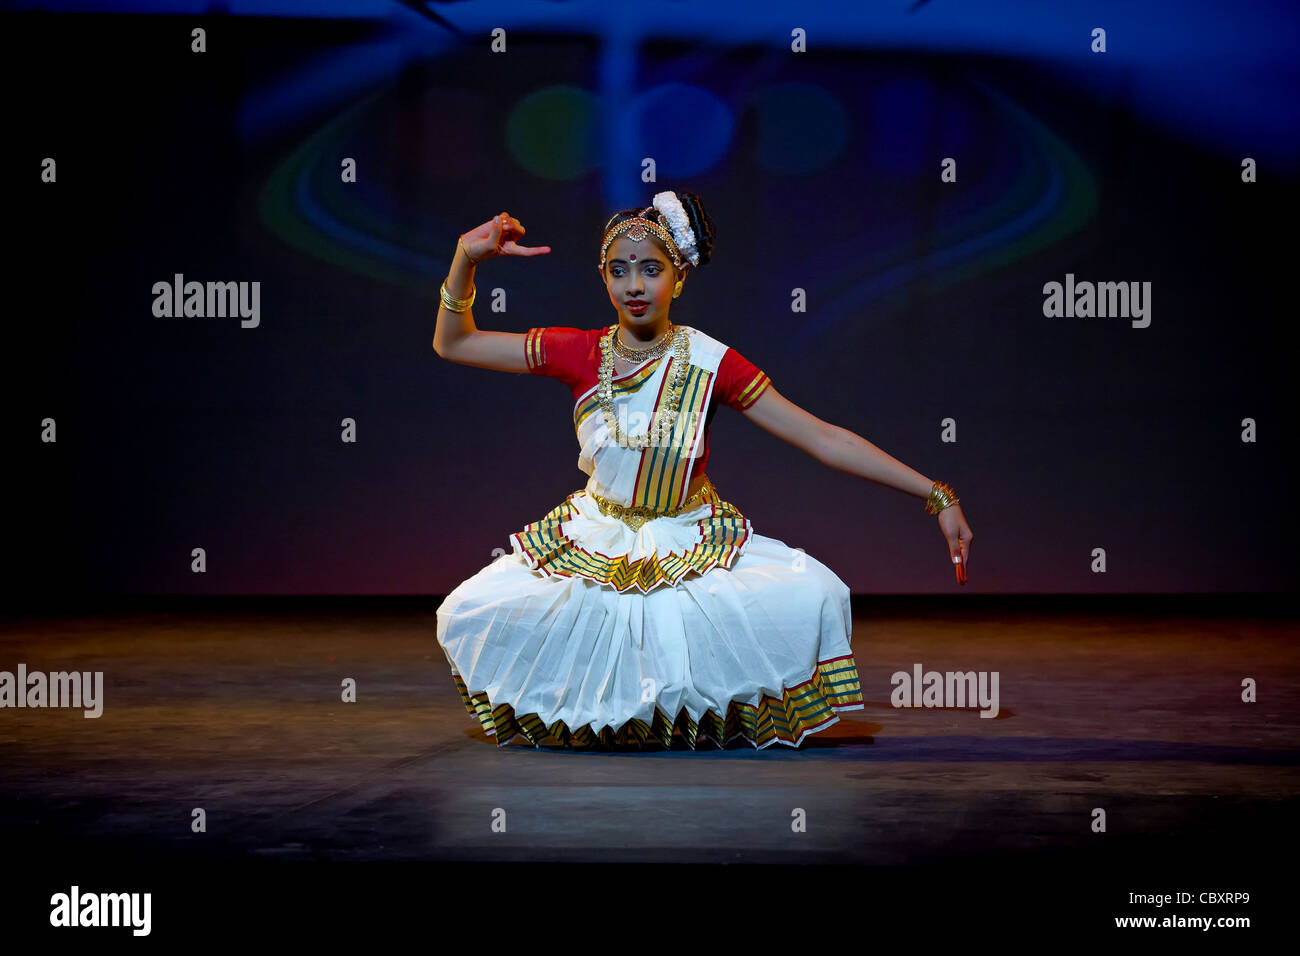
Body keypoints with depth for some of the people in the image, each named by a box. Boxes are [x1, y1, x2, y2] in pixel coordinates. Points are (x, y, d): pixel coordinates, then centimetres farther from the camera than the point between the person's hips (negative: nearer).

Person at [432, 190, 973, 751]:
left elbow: (825, 440, -13)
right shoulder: (579, 353, -8)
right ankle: (584, 705, 11)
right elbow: (452, 343, 1)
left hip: (694, 548, -1)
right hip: (595, 545, 1)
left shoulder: (710, 363, -13)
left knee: (814, 599, -27)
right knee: (469, 617, -19)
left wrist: (937, 497, -16)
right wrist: (466, 259, -16)